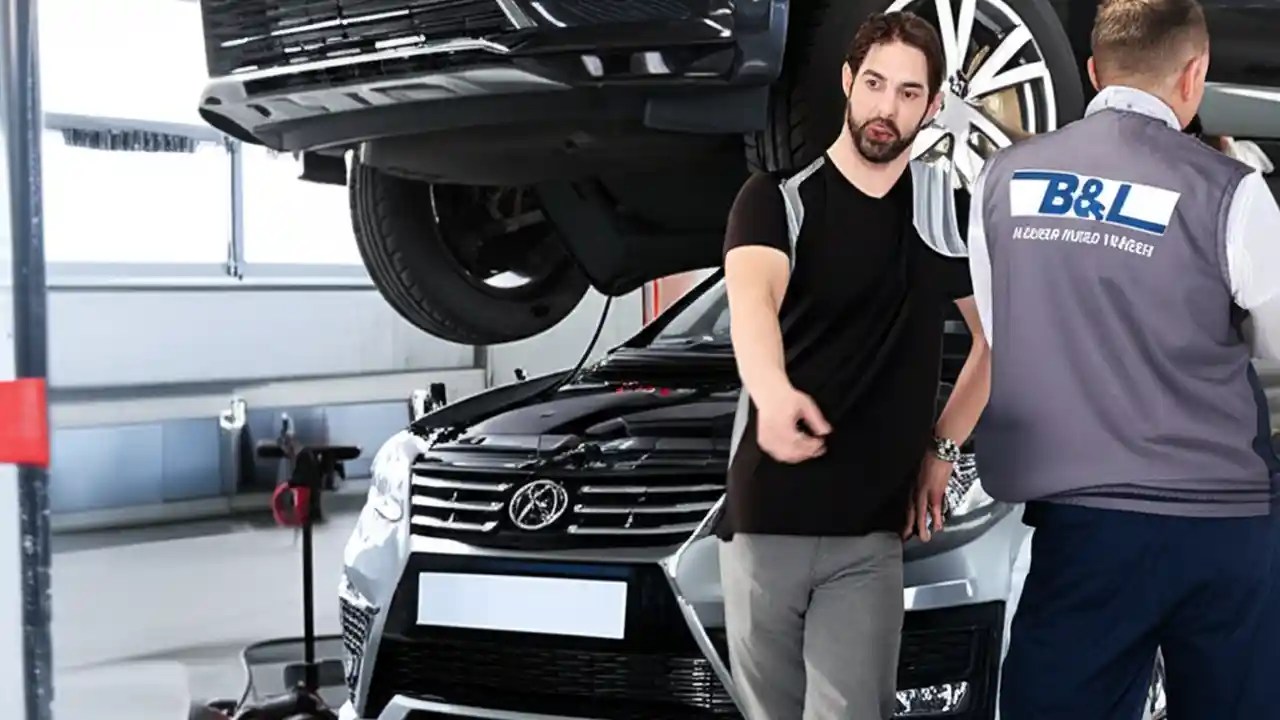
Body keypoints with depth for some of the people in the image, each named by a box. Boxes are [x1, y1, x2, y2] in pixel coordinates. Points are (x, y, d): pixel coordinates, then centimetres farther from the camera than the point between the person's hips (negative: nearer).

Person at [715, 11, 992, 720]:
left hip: (870, 531, 2)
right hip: (765, 517, -1)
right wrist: (774, 393, -46)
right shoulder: (776, 198, -3)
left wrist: (942, 447, 9)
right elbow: (752, 298, -25)